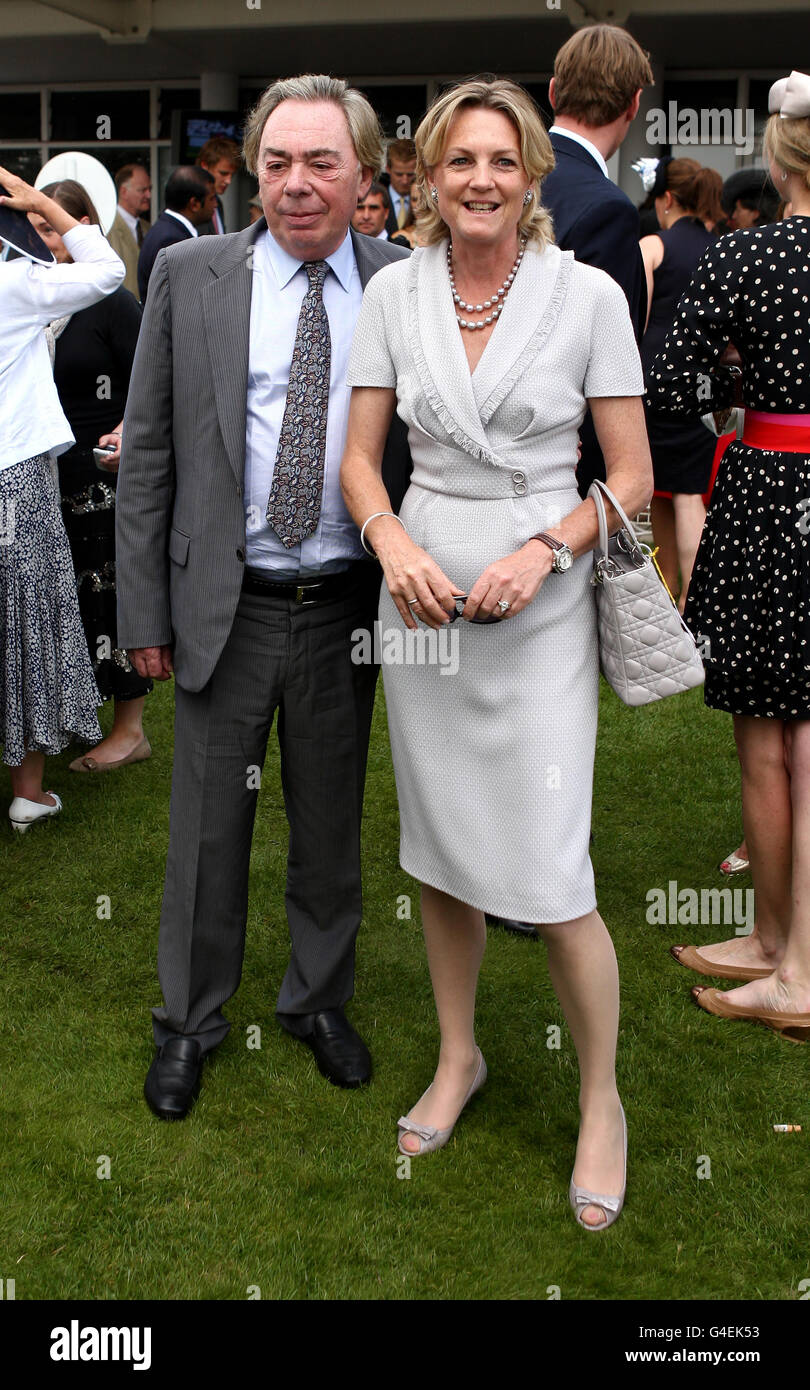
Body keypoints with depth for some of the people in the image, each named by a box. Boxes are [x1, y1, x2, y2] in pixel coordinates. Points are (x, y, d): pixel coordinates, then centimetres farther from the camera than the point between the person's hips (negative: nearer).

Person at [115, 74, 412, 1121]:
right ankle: (190, 1021, 31)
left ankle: (318, 999, 37)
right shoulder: (190, 275, -1)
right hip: (226, 603, 0)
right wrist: (144, 609, -3)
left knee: (330, 821, 15)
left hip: (347, 605, 1)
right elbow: (147, 452, 0)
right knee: (208, 826, 11)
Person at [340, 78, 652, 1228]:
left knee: (550, 879, -5)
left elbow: (632, 474, -2)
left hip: (540, 610, -3)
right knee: (439, 852, 15)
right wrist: (395, 543, -13)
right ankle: (459, 1057, 37)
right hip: (422, 601, 4)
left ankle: (601, 1101, 20)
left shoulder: (588, 295, -5)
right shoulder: (393, 293, 3)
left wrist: (543, 551, -17)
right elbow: (360, 457, 6)